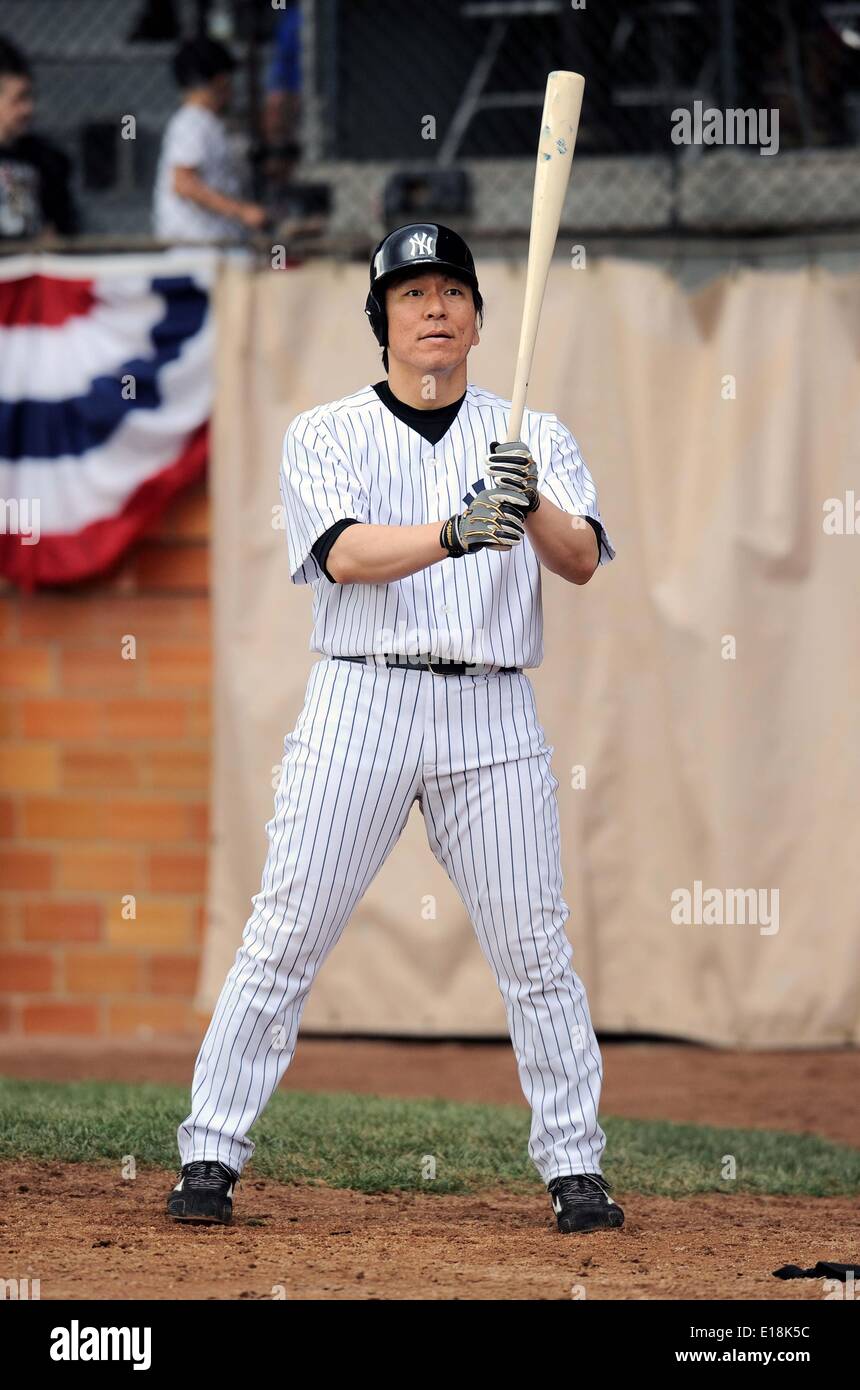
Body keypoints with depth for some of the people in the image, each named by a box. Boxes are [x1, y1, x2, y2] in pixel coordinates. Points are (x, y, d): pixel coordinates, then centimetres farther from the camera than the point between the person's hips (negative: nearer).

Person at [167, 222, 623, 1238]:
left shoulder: (533, 437, 10)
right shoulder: (326, 435, 5)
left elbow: (582, 561, -5)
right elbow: (347, 552, -13)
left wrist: (535, 509, -26)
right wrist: (456, 532, -30)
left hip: (490, 715, 1)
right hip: (360, 704, -1)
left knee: (535, 949, 0)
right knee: (284, 938, -3)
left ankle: (575, 1169, 8)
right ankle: (210, 1155, 3)